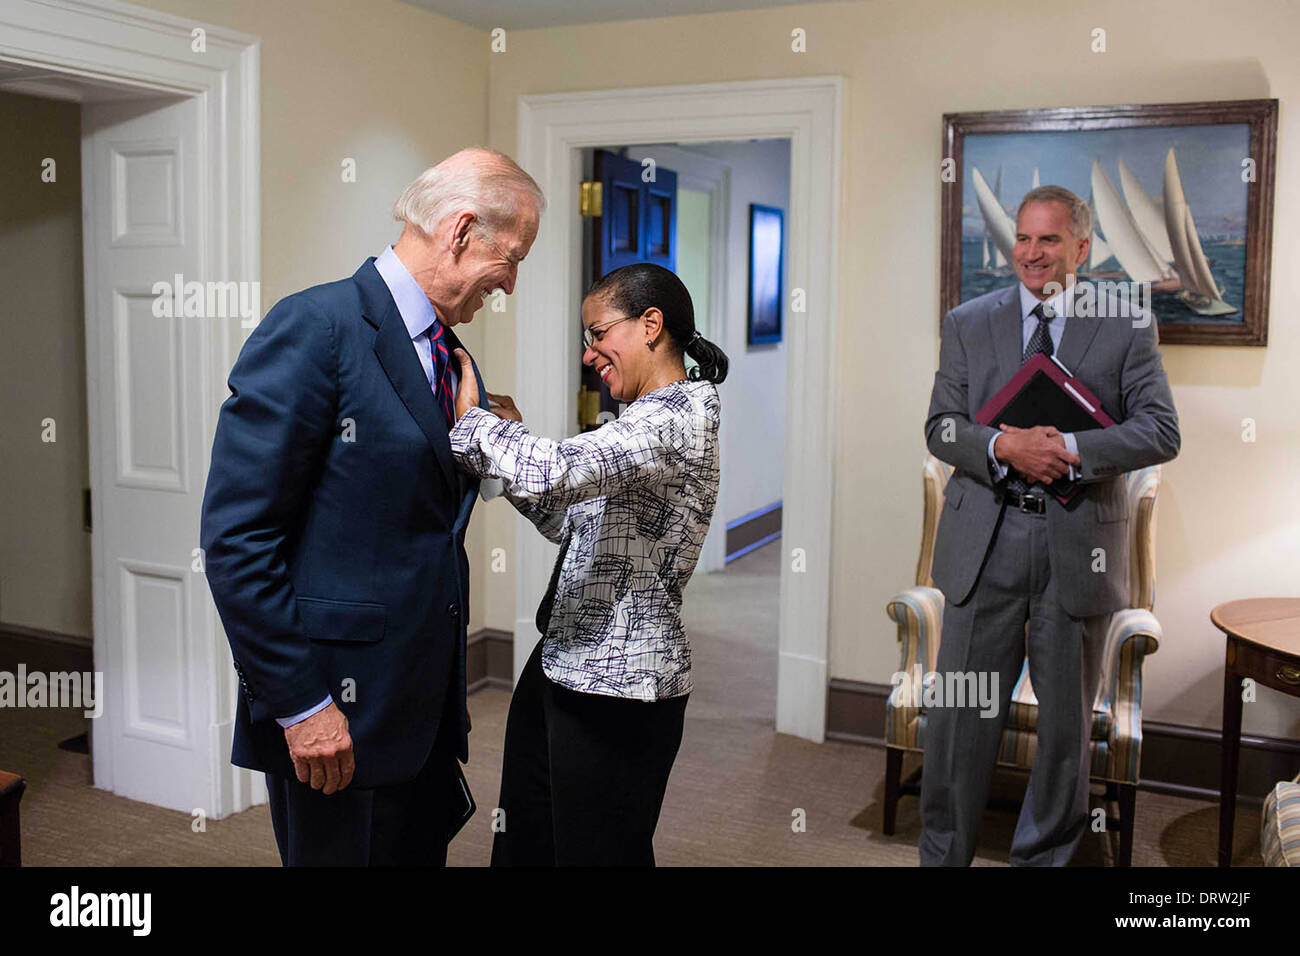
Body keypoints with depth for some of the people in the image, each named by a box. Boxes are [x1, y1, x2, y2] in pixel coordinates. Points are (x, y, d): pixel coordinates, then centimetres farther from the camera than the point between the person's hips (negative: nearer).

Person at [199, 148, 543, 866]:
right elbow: (236, 538, -19)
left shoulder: (449, 351, 11)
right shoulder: (315, 327, -15)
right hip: (337, 711, -8)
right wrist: (301, 704, -18)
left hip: (428, 705, 8)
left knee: (421, 851, 19)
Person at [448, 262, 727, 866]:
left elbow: (556, 471, -30)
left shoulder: (680, 414, -16)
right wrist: (512, 435, 8)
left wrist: (472, 420, -14)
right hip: (562, 663, 9)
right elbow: (574, 523, 18)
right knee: (522, 844, 16)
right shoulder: (647, 418, 17)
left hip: (615, 690, -9)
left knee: (595, 854, 4)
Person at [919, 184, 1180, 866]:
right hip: (986, 536, 0)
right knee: (960, 710, 3)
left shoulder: (1128, 327, 4)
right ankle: (943, 854, 19)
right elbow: (941, 428, 2)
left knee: (1067, 718, 11)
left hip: (1080, 542, 0)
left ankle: (1044, 857, 28)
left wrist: (1070, 449, -18)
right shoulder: (967, 323, 8)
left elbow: (1161, 432, -4)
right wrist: (1004, 447, -18)